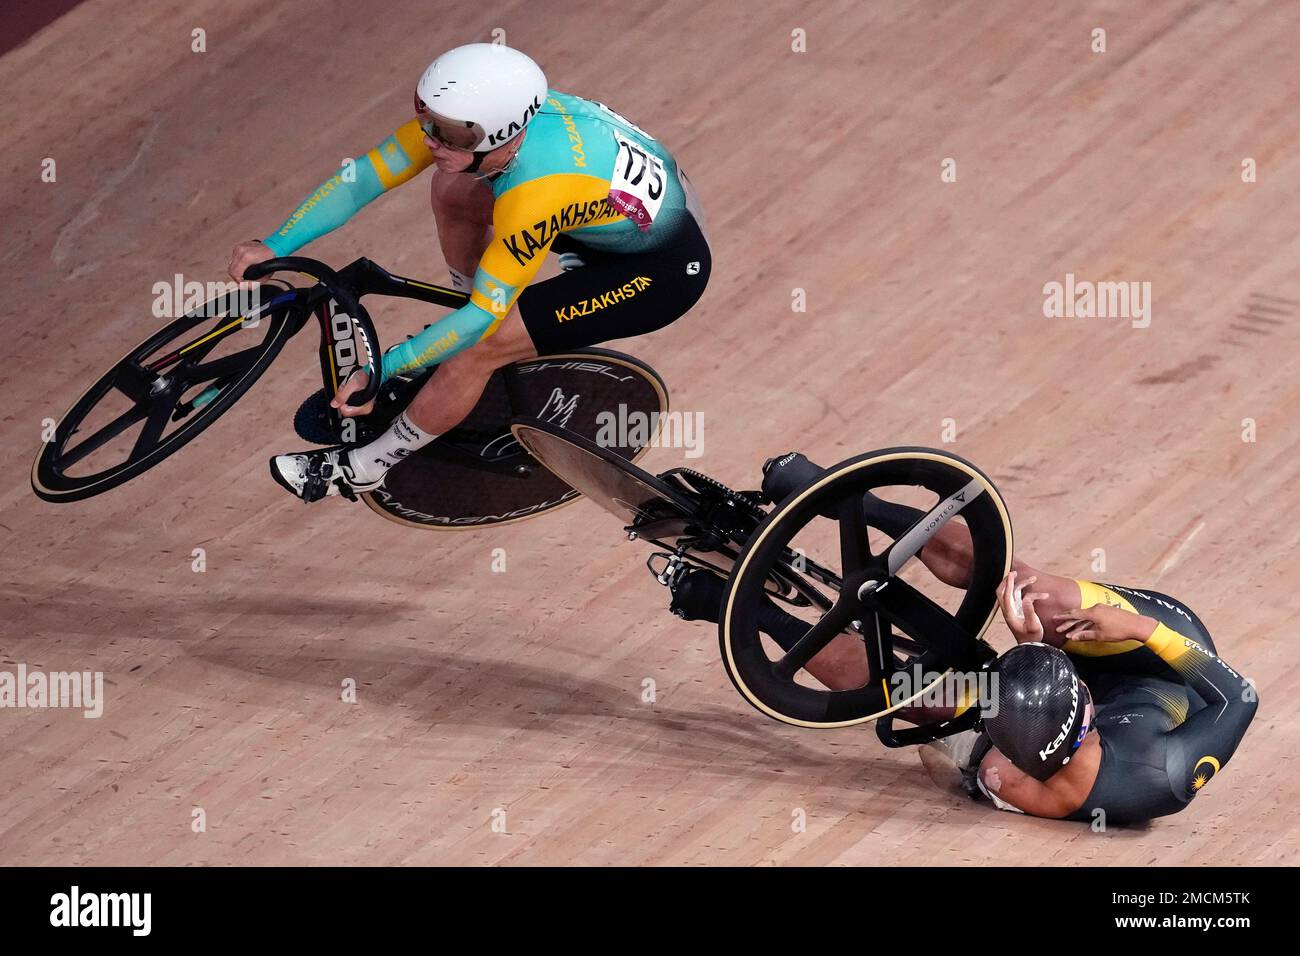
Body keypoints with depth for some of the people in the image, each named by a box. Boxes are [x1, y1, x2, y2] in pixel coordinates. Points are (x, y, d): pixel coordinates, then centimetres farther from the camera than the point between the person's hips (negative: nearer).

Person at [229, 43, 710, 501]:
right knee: (452, 192, 10)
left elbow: (483, 316, -31)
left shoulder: (537, 192, -39)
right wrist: (273, 247, -19)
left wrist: (380, 371, -28)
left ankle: (362, 470, 7)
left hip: (663, 270, -8)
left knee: (477, 348, -13)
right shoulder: (461, 115, -18)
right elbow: (364, 176, -14)